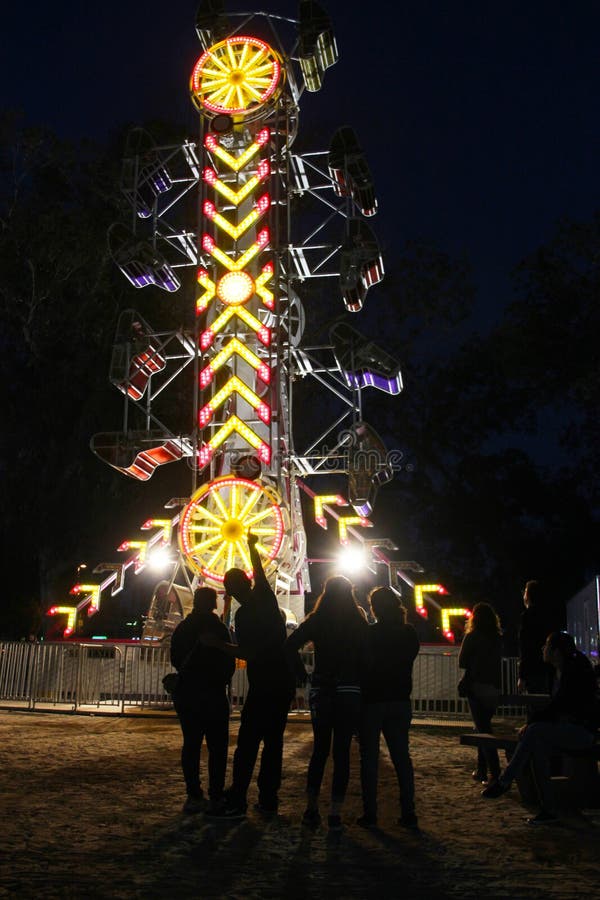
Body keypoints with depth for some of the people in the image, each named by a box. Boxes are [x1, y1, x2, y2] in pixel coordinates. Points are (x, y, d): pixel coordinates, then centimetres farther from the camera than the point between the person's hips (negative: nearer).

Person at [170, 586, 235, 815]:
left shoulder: (182, 628, 5)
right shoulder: (218, 628, -11)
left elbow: (175, 659, 14)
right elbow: (228, 663, -7)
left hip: (185, 693, 5)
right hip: (212, 694, -5)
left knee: (191, 744, 8)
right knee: (217, 746, 3)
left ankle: (194, 795, 8)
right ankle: (216, 796, 1)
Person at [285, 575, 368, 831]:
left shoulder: (315, 621, 0)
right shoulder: (359, 624, -1)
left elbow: (289, 647, -8)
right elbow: (367, 659, -2)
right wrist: (366, 692, 6)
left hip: (321, 692, 1)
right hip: (350, 693, -1)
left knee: (319, 750, 13)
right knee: (342, 752, 3)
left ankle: (311, 809, 11)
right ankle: (335, 814, 2)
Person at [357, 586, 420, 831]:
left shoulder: (369, 633, -13)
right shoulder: (410, 633, 1)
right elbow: (408, 659, 12)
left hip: (372, 700, -4)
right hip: (400, 701, 4)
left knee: (369, 757, 4)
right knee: (401, 756, 11)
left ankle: (370, 813, 4)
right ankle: (408, 813, 9)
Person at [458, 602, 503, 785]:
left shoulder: (472, 637, -8)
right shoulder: (497, 638, 8)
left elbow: (462, 663, -3)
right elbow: (496, 663, 15)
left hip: (477, 686, -6)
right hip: (494, 687, 6)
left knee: (483, 729, -5)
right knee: (484, 727, 17)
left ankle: (495, 773, -14)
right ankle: (482, 770, 20)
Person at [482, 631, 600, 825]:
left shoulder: (575, 670, -15)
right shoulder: (560, 672, 13)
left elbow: (558, 705, -20)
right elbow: (556, 707, 17)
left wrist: (531, 722, -17)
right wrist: (532, 722, 3)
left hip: (583, 730, -8)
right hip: (567, 727, 8)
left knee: (535, 731, -28)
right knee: (538, 746, -21)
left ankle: (505, 781, -22)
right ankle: (548, 810, -20)